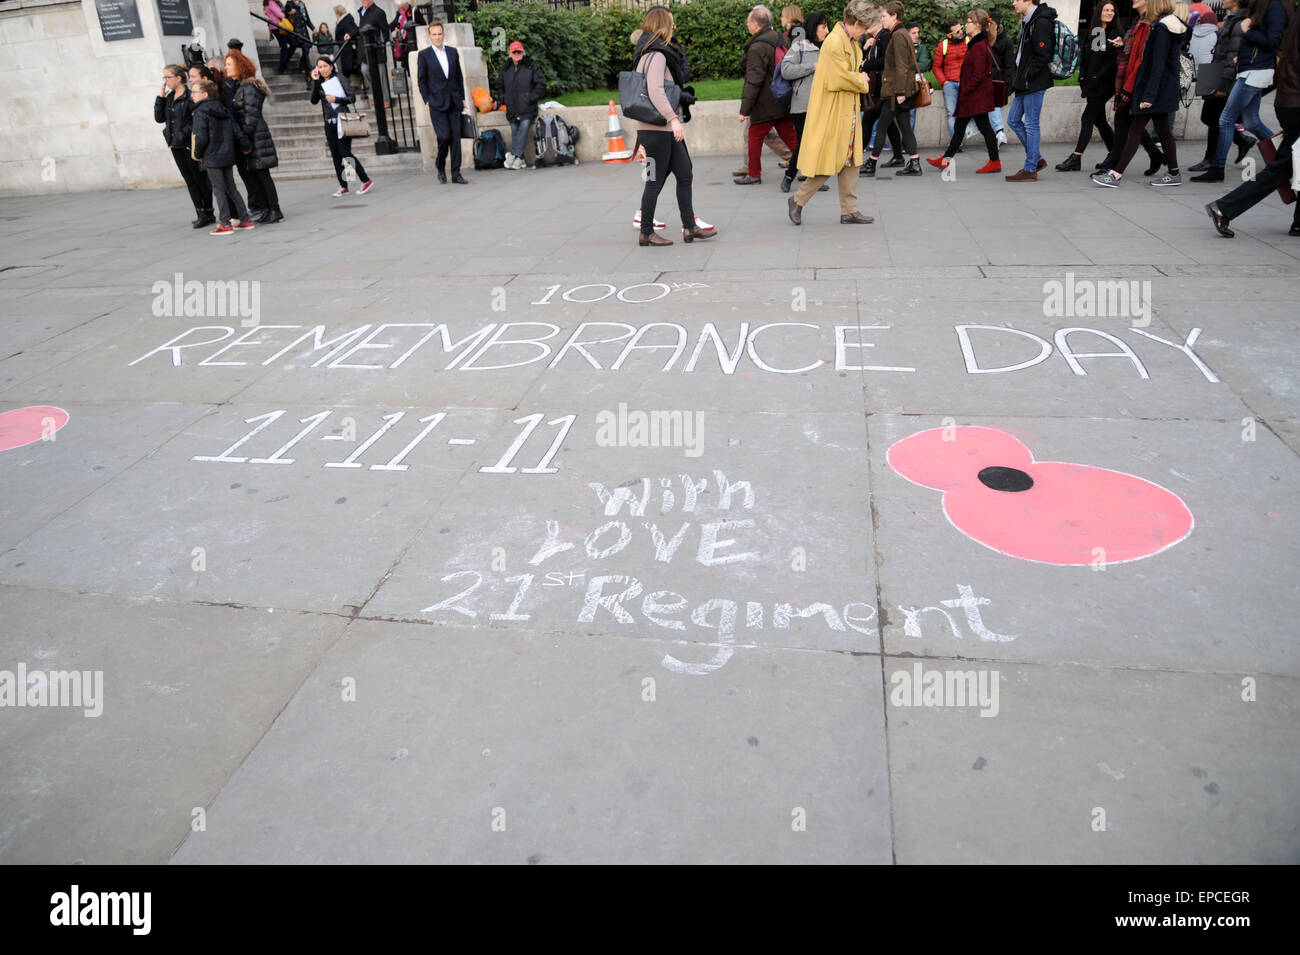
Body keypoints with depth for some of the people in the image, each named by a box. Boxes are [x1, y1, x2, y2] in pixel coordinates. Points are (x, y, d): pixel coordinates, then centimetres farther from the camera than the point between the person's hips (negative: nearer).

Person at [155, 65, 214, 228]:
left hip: (190, 144, -7)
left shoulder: (190, 96, -10)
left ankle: (208, 213, 5)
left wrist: (186, 132, -16)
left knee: (199, 179, -1)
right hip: (176, 145, 8)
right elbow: (159, 117, 9)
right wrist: (161, 96, 3)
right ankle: (201, 213, 11)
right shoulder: (169, 97, 13)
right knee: (190, 181, 8)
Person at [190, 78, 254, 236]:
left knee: (219, 190, -2)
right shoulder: (224, 110, 10)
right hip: (228, 156, 7)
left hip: (212, 158, -7)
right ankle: (245, 220, 15)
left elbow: (201, 138, -18)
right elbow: (236, 131, 9)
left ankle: (225, 224, -2)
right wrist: (246, 146, 23)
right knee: (231, 189, 14)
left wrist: (198, 154, -3)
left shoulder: (200, 112, -11)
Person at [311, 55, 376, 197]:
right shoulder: (320, 83, 11)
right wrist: (315, 81, -8)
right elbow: (314, 101, -2)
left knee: (345, 153, -12)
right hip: (329, 122, 5)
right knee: (336, 155, 3)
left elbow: (352, 98, -4)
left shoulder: (340, 78, 1)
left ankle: (366, 181, -2)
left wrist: (336, 99, -15)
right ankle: (343, 187, 8)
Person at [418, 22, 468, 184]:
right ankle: (440, 166, 12)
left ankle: (456, 173, 3)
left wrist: (462, 98, 9)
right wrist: (427, 101, -5)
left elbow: (459, 76, 16)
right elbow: (422, 81, 2)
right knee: (444, 136, -13)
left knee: (456, 137, -1)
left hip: (454, 102, 4)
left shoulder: (453, 52, 12)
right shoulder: (424, 55, 1)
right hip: (437, 103, -3)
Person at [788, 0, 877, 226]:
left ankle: (849, 211, 13)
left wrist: (859, 79, 3)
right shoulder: (834, 42, -17)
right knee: (829, 163, -5)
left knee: (850, 161, 8)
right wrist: (862, 81, -6)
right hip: (832, 112, -10)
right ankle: (797, 201, 10)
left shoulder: (852, 42, 14)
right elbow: (840, 78, -22)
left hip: (848, 112, 10)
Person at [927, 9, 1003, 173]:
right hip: (973, 96, 11)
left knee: (984, 127, -5)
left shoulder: (979, 47, -18)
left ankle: (995, 162, 1)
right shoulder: (979, 44, 14)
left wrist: (964, 91, -15)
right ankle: (946, 159, 21)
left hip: (977, 96, -11)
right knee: (959, 126, 14)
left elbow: (978, 75, -23)